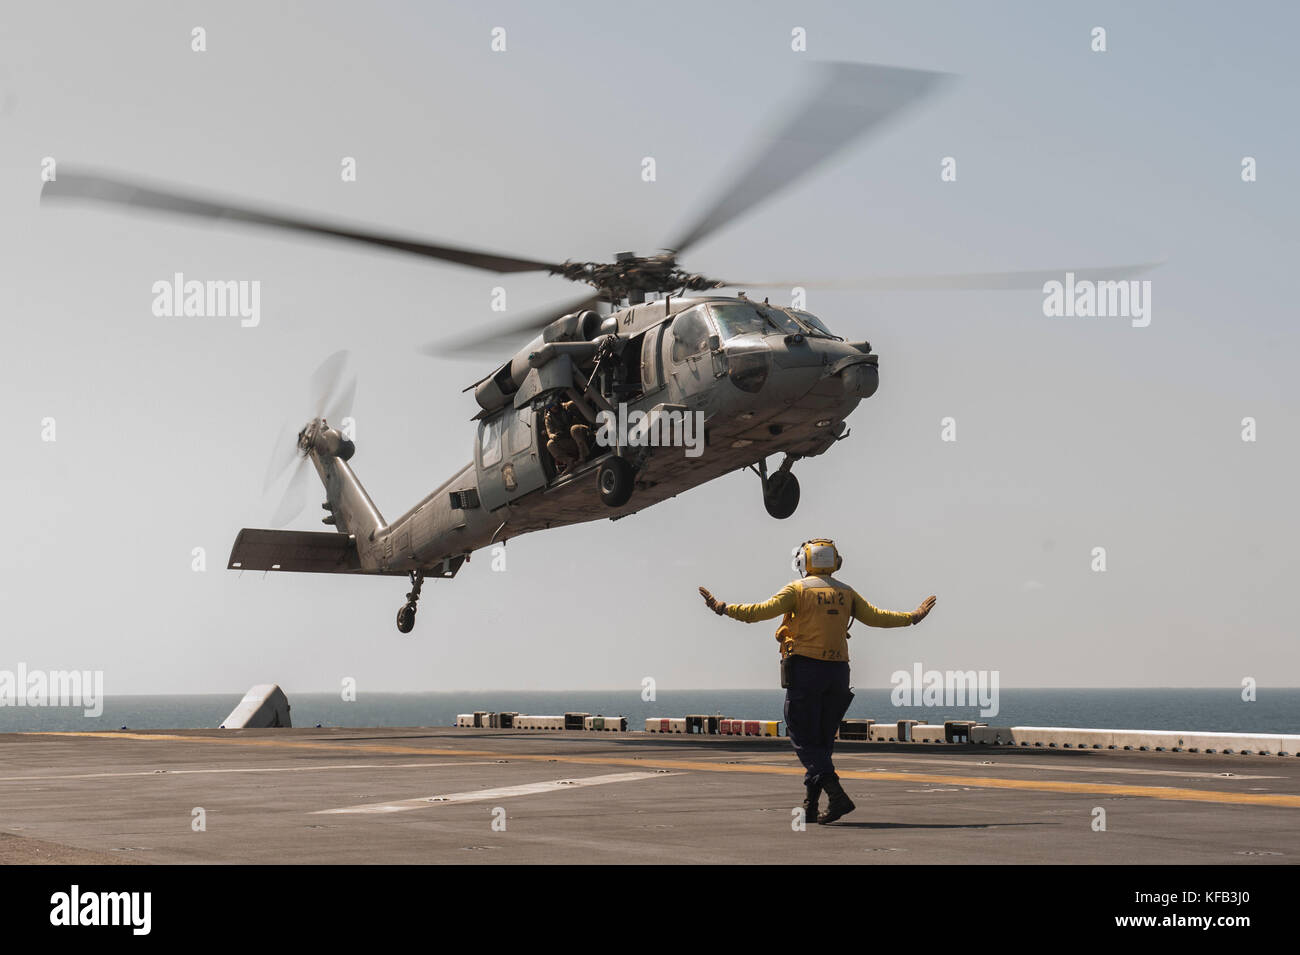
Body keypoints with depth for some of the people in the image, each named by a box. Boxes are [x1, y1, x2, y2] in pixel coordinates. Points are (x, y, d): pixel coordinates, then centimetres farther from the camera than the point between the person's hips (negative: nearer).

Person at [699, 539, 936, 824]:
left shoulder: (797, 589, -4)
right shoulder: (845, 592, 10)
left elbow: (763, 610, -14)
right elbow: (876, 617, 13)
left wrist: (724, 608, -8)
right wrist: (912, 617, 28)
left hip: (805, 670, -5)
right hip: (837, 672, 5)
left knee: (805, 740, -3)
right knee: (823, 740, 12)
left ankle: (837, 796, -19)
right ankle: (810, 806, 13)